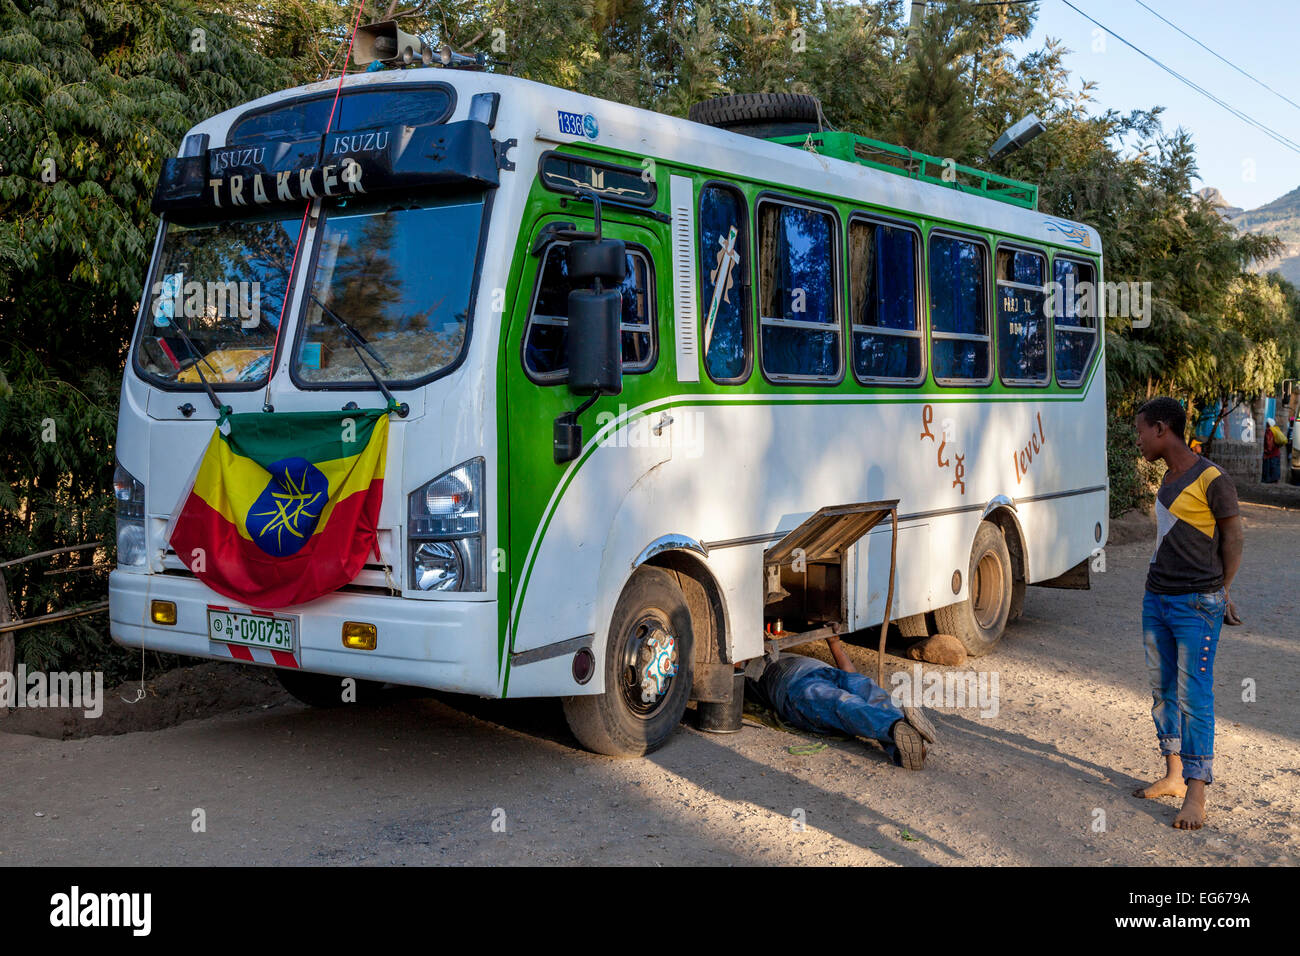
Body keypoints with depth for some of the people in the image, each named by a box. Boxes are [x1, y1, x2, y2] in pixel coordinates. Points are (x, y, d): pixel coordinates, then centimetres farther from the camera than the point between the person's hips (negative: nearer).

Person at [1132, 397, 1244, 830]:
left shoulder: (1211, 480, -13)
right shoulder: (1169, 478, 10)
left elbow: (1233, 537, -4)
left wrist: (1219, 592, 5)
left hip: (1197, 606, -8)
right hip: (1156, 599, 8)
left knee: (1194, 697, -5)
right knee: (1163, 691, 13)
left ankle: (1196, 794, 1)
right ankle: (1173, 775, 24)